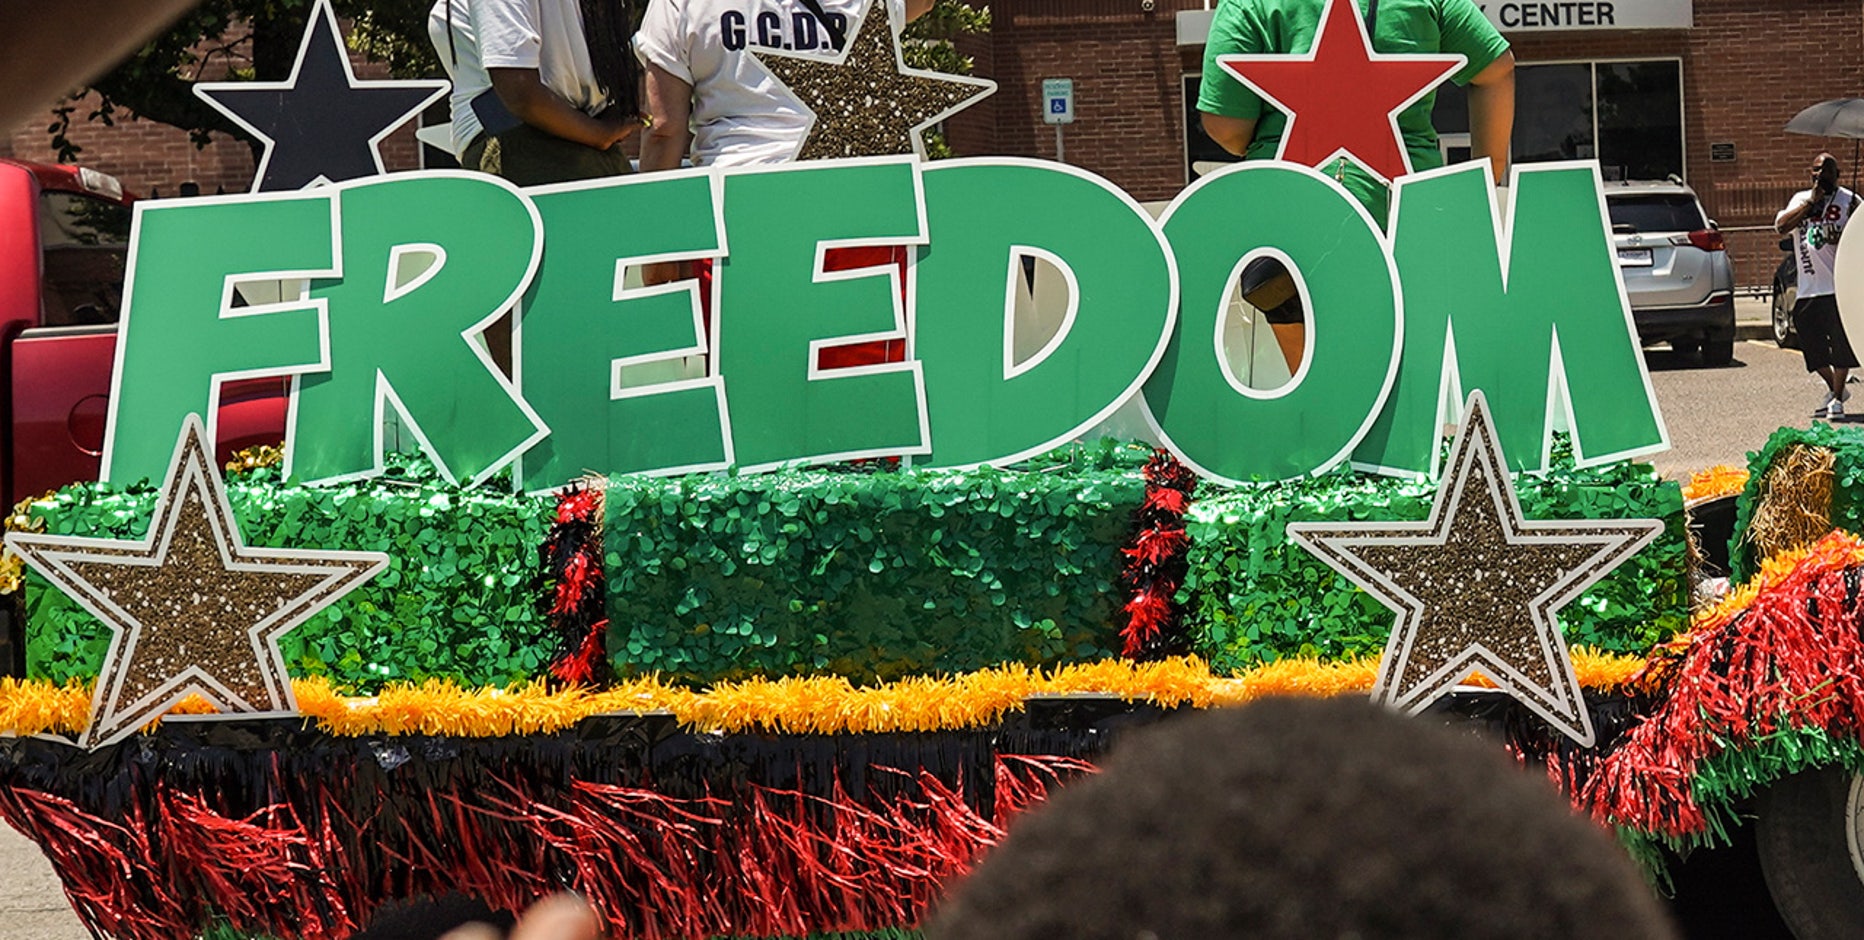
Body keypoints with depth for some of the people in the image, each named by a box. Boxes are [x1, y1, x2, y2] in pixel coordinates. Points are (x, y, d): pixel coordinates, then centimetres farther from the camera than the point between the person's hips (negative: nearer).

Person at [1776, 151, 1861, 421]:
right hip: (1808, 288, 4)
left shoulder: (1850, 201, 3)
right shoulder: (1801, 199, 13)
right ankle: (1833, 388, 30)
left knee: (1841, 343, -7)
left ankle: (1837, 398, 1)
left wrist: (1843, 238, -17)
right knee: (1812, 346, 9)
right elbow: (1781, 226, -4)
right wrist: (1811, 202, -9)